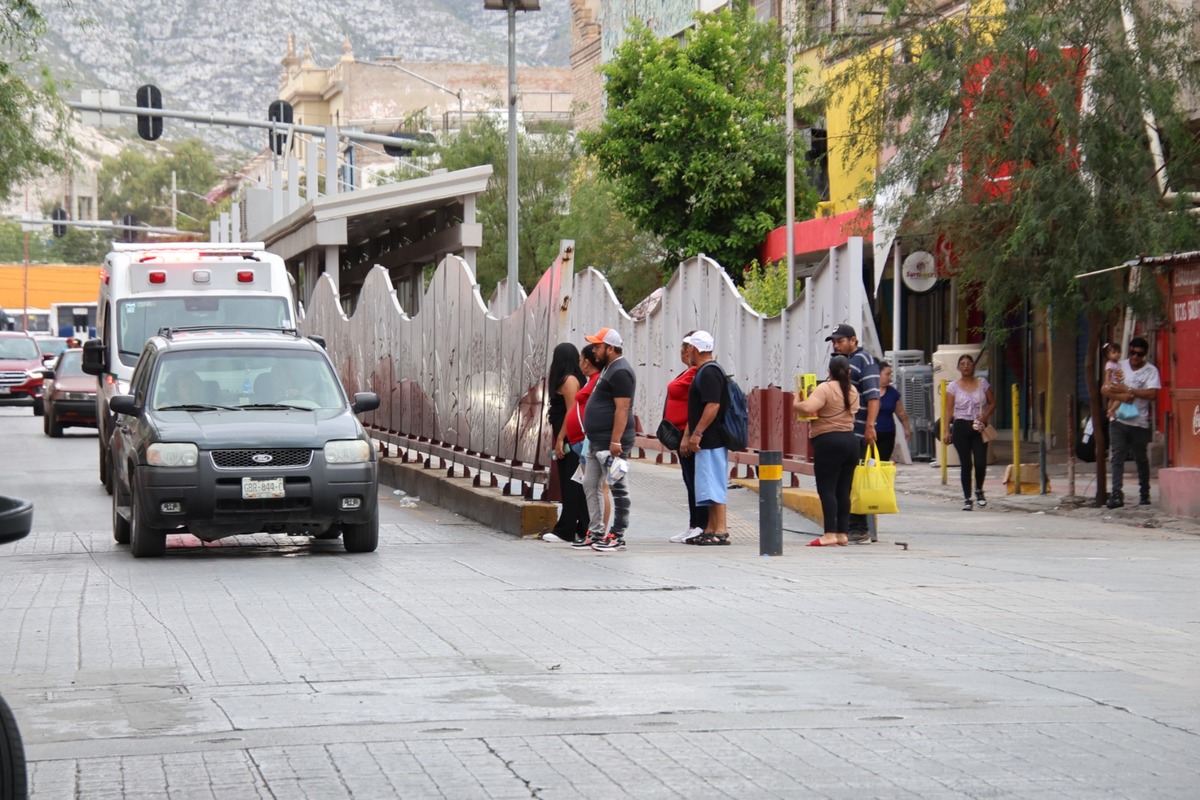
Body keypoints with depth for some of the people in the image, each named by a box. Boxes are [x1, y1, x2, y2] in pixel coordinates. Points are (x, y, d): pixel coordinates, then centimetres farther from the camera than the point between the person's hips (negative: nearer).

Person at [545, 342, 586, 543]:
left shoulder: (569, 380, -13)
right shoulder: (572, 379, 15)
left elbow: (571, 412, -19)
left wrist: (560, 439, -19)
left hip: (568, 438, -10)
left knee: (569, 485, -6)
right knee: (576, 484, 11)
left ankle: (566, 531, -5)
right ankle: (581, 528, 15)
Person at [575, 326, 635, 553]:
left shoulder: (620, 372, -15)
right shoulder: (609, 368, 18)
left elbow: (622, 409, -22)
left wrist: (615, 441, -26)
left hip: (611, 442, -11)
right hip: (597, 441, 11)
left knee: (617, 487, -5)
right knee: (590, 485, 13)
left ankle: (617, 536, -2)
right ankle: (596, 533, 19)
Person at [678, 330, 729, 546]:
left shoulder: (709, 372, -14)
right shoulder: (703, 372, 19)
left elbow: (713, 406, -23)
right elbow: (696, 409, 23)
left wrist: (697, 434, -21)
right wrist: (687, 436, 20)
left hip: (711, 441, -11)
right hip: (709, 442, 11)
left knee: (714, 487, -10)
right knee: (712, 488, 11)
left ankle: (721, 531, -10)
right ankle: (710, 530, 15)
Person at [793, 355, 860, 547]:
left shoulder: (825, 388, -11)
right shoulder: (852, 391, 12)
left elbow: (808, 408, -25)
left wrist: (796, 404, -4)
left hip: (828, 442, -7)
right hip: (851, 440, 7)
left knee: (827, 489, -7)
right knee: (843, 490, 10)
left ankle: (830, 534, -13)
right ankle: (842, 533, 10)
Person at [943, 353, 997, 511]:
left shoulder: (982, 383, 6)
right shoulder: (953, 387, 3)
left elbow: (992, 403, 11)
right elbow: (948, 410, 1)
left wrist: (986, 415, -9)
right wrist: (947, 431, -7)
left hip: (979, 427, 1)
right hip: (961, 427, -1)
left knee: (980, 463, -8)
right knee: (965, 464, 0)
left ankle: (979, 491, 20)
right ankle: (967, 499, 8)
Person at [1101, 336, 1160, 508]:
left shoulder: (1151, 370, -2)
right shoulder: (1119, 367, 7)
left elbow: (1151, 393, -15)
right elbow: (1104, 389, 4)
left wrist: (1128, 390, -16)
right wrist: (1120, 396, -14)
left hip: (1140, 422, -2)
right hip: (1119, 421, 2)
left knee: (1141, 459, 10)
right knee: (1118, 457, -9)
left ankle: (1144, 494, 24)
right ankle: (1116, 495, -16)